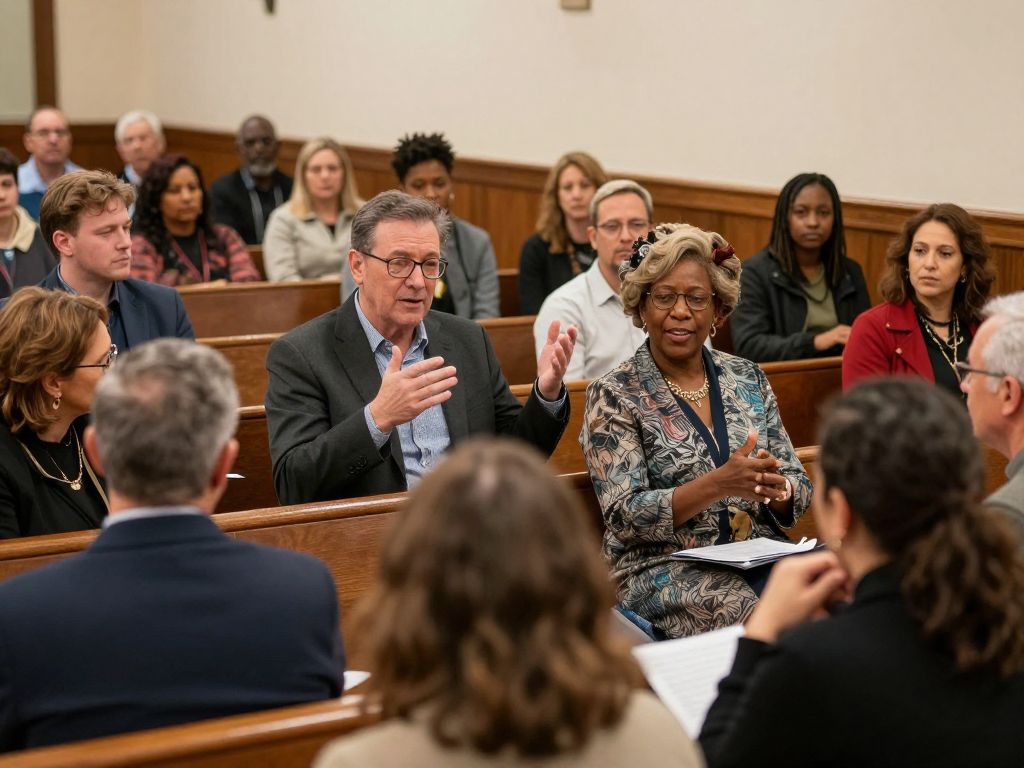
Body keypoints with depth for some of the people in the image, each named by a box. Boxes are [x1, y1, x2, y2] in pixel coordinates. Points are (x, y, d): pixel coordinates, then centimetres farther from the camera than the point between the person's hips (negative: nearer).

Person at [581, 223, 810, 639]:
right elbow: (624, 516, -10)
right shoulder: (615, 394, -1)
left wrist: (777, 489, -13)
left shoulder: (748, 378, 12)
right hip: (664, 570, -4)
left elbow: (798, 487, 12)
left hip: (761, 557, 5)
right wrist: (717, 484, -23)